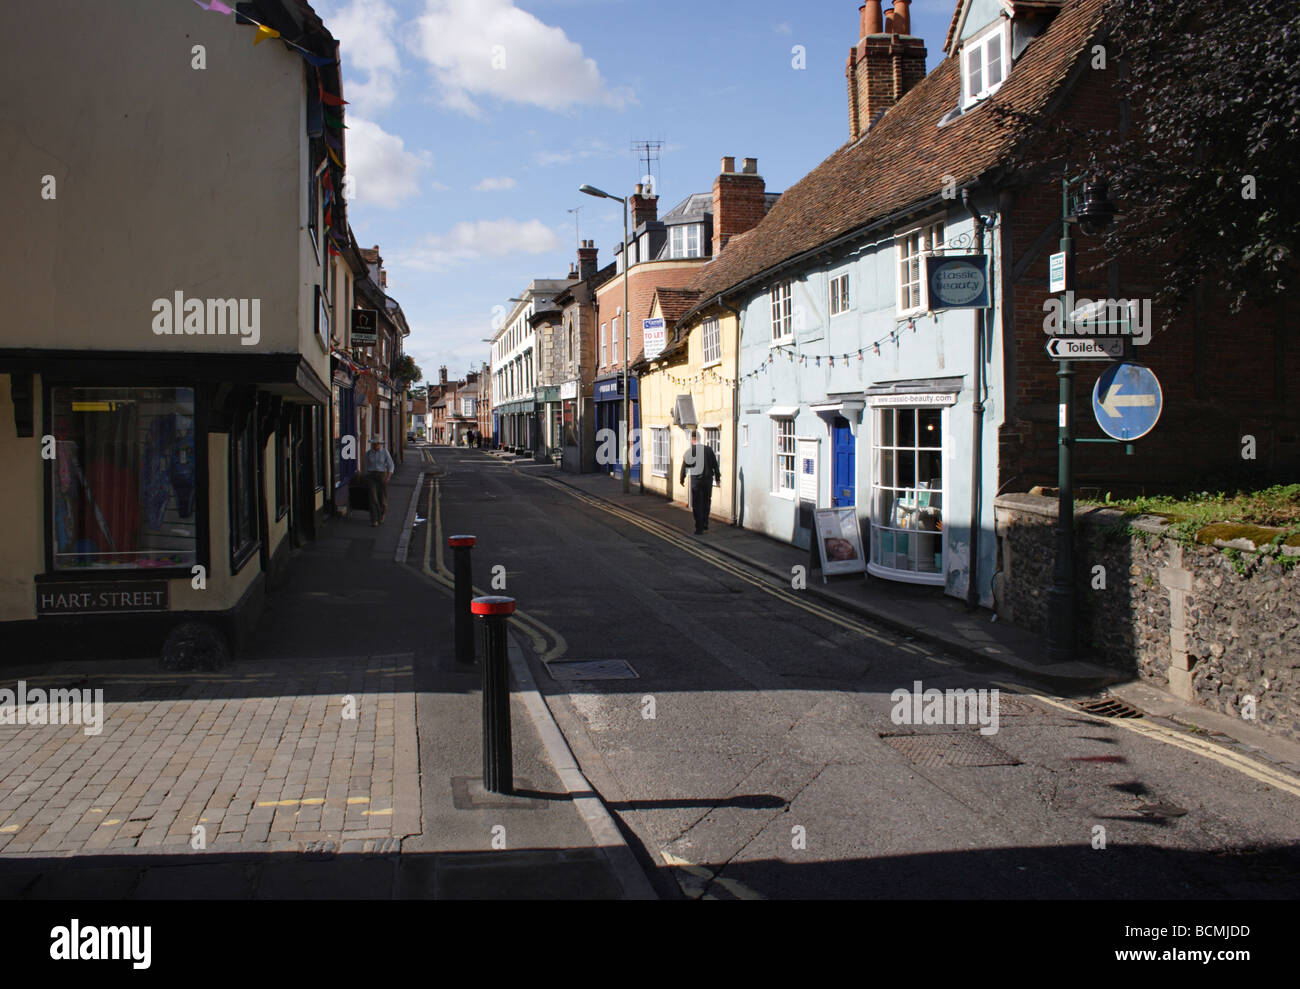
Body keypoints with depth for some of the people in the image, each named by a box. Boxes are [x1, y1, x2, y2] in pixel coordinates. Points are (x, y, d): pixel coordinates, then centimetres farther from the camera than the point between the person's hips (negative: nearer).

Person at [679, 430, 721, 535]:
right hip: (708, 479, 3)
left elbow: (685, 466, -4)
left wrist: (682, 479, 10)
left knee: (697, 505, 4)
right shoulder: (708, 449, -2)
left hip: (696, 480, -3)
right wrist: (717, 477, 16)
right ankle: (705, 525, 22)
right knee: (706, 503, 19)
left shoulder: (690, 451, -9)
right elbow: (715, 464, 3)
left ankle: (699, 529, 4)